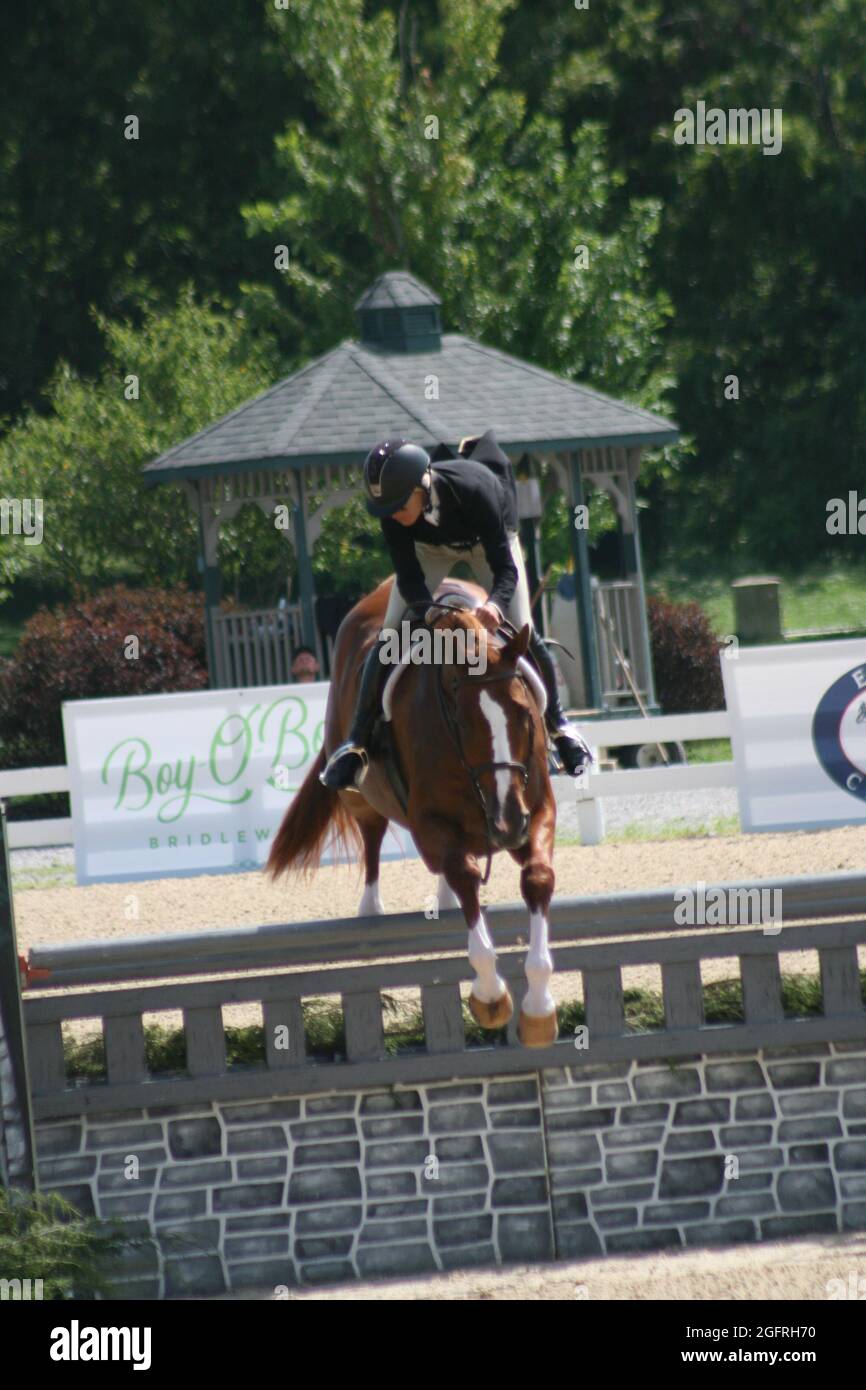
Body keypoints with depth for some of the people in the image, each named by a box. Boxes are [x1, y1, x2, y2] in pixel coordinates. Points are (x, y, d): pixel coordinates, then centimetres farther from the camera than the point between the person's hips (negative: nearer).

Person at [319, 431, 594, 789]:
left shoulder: (474, 488, -44)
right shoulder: (391, 505, -35)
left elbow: (505, 566, -38)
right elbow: (408, 576, -28)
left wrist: (496, 603, -59)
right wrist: (428, 611, -50)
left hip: (488, 540, -2)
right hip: (427, 545, 2)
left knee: (521, 633, -12)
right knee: (391, 634, -13)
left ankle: (557, 723, 12)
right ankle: (357, 741, -8)